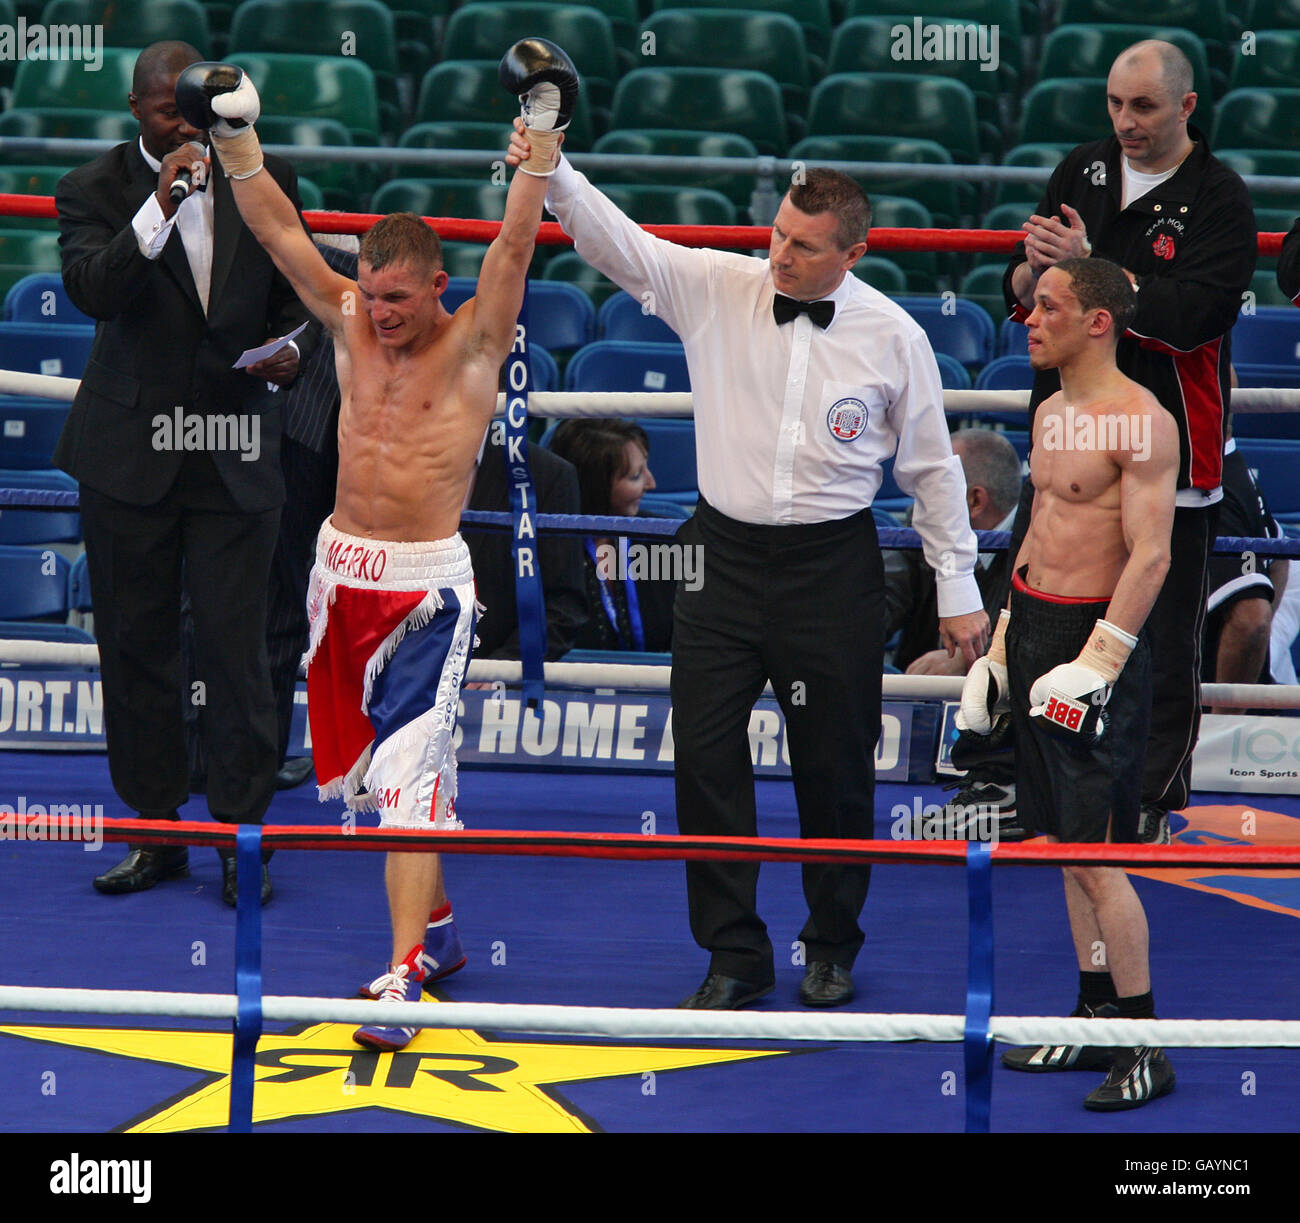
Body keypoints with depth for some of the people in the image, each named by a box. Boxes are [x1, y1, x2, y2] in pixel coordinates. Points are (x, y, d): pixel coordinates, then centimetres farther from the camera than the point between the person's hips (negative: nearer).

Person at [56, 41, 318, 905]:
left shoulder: (265, 182, 5)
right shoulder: (95, 190, -2)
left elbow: (298, 294, 14)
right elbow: (93, 290, -19)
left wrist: (294, 347, -8)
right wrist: (160, 205, -30)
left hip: (234, 453, 0)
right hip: (129, 452, 0)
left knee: (237, 646, -3)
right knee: (136, 646, 7)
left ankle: (242, 833, 5)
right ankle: (157, 831, 16)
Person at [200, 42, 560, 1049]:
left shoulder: (474, 339, -5)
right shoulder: (350, 322, 7)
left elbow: (515, 244, -16)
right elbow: (279, 229, 3)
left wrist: (543, 134, -27)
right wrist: (236, 132, -7)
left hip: (427, 583, -6)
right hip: (344, 568, 6)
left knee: (409, 776, -13)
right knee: (372, 768, 13)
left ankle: (406, 972, -16)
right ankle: (434, 921, 30)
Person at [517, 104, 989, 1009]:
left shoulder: (893, 338, -3)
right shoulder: (717, 289, -2)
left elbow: (933, 466, 4)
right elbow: (622, 245, -11)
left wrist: (958, 588, 5)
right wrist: (554, 176, -29)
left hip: (833, 569, -2)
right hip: (725, 554, 2)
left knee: (836, 765, 5)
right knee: (705, 753, 0)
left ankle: (832, 948, 25)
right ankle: (735, 956, 11)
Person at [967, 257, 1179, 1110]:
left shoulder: (1141, 422, -14)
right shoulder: (1051, 414, 13)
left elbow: (1151, 557, -19)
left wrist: (1096, 664, -23)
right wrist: (1003, 641, 21)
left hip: (1095, 636, -9)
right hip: (1035, 628, 9)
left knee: (1097, 855, -8)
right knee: (1064, 842, 12)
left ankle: (1146, 1047, -1)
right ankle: (1096, 1018, 20)